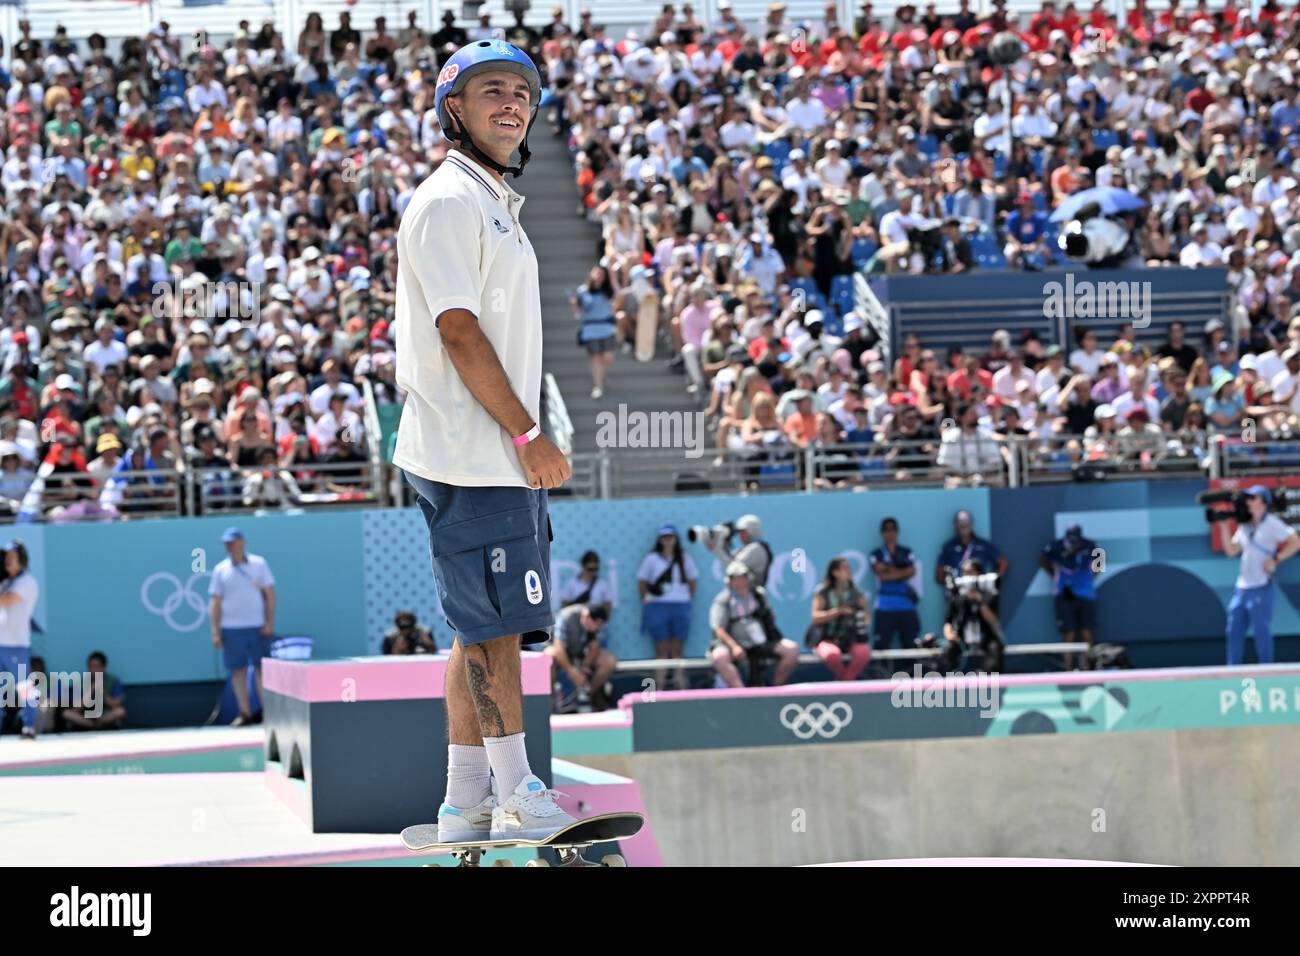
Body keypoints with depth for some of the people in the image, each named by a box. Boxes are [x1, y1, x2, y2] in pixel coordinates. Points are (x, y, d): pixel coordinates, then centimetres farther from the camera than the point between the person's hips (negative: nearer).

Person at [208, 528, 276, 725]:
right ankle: (245, 713, 7)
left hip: (257, 627, -1)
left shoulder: (259, 564, 4)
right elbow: (216, 602, 6)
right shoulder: (221, 570, 7)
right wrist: (215, 631, 0)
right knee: (237, 670, 1)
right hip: (231, 628, 1)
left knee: (261, 669, -1)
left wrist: (269, 623, -4)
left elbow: (270, 595, 4)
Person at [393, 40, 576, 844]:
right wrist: (531, 436, -17)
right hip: (470, 456, -10)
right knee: (495, 624, -8)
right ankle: (517, 799, -6)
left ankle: (467, 806, 14)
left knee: (484, 628, 10)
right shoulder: (449, 200, -10)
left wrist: (530, 442, 15)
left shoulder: (496, 205, 21)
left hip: (503, 459, 10)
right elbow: (459, 331, -17)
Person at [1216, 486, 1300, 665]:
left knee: (1262, 630, -6)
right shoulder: (1245, 526, 15)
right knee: (1234, 630, 8)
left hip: (1262, 588, -7)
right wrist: (1223, 527, 6)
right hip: (1242, 588, 7)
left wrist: (1276, 560, -16)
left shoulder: (1272, 523, -6)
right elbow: (1231, 550, 15)